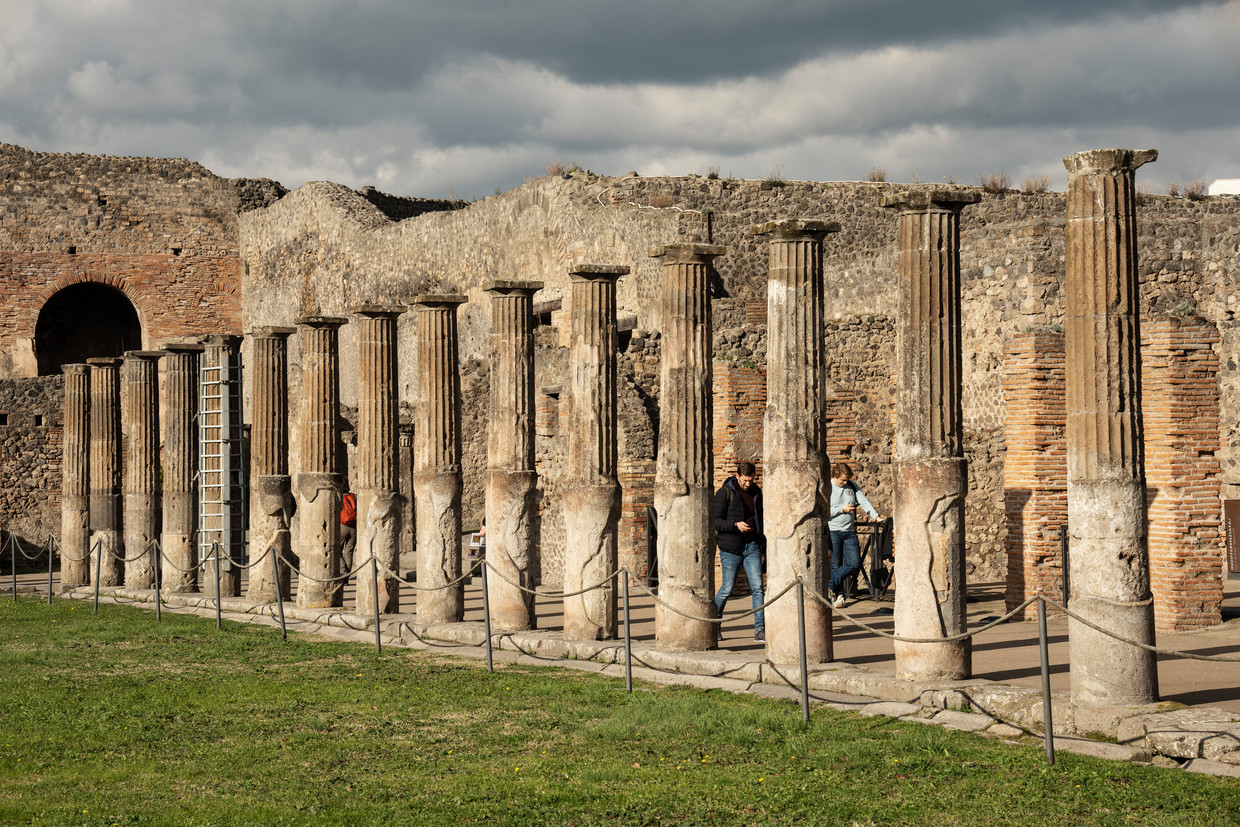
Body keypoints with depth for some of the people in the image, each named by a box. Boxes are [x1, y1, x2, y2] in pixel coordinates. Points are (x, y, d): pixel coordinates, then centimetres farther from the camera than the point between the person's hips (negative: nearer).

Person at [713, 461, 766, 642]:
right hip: (731, 548, -4)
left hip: (752, 546, 4)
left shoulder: (756, 492, 10)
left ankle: (760, 629, -6)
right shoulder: (725, 493, -7)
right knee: (727, 589, 2)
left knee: (757, 586, -6)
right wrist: (736, 525, -25)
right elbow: (715, 521, -11)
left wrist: (763, 542, 19)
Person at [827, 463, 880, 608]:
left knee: (854, 564, -4)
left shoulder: (852, 486, 11)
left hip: (850, 532, 5)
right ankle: (838, 596, 10)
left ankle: (831, 587, 8)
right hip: (832, 532, -5)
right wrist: (841, 509, -15)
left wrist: (876, 516, -8)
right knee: (835, 566, -1)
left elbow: (864, 502, 5)